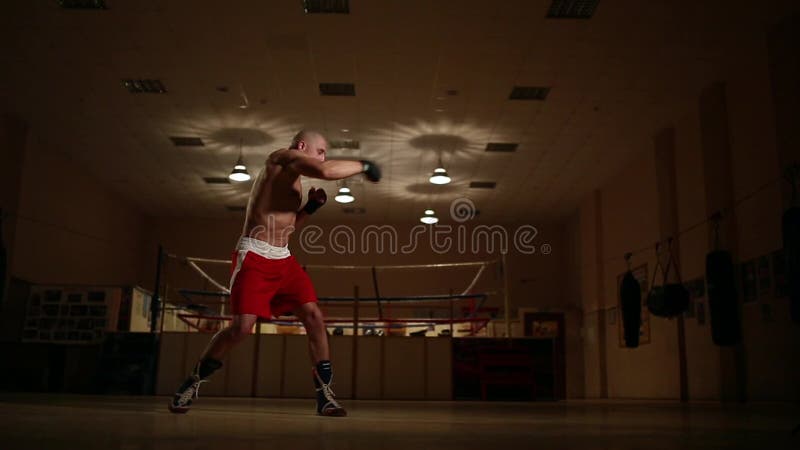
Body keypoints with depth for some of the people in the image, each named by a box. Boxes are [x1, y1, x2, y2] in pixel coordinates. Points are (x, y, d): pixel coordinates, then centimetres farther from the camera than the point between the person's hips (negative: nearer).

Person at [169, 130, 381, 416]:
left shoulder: (293, 179, 20)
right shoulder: (282, 157, -7)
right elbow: (326, 172, -26)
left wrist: (310, 208, 12)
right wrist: (362, 165, -12)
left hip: (283, 260, 9)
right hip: (254, 257, -9)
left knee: (314, 316, -5)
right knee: (242, 326, -14)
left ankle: (324, 393, -1)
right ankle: (193, 382, 8)